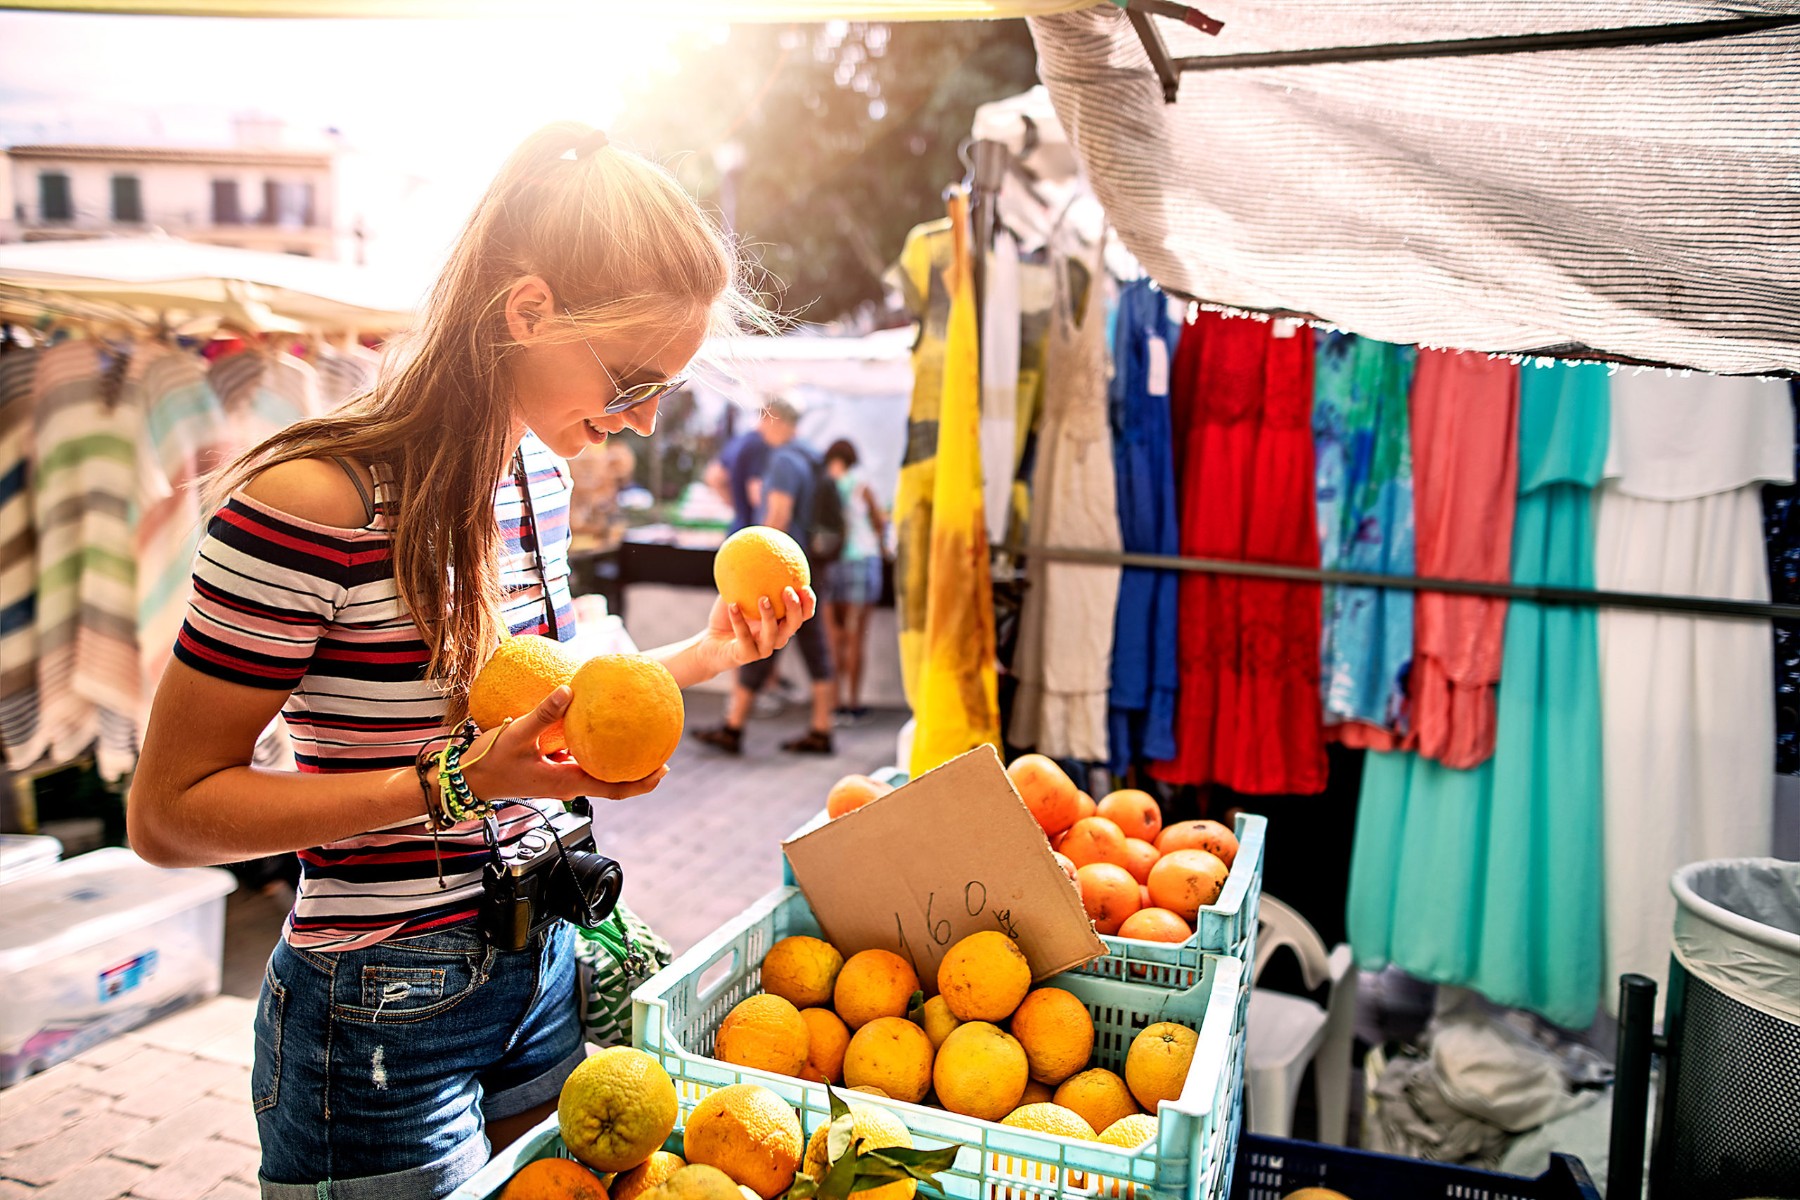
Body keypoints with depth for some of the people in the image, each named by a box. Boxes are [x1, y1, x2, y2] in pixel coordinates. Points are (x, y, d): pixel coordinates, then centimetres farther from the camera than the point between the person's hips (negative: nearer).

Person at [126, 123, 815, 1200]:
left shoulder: (540, 475, 2)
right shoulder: (309, 503, -22)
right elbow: (170, 810, -17)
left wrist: (703, 655, 3)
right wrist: (457, 781, -27)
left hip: (545, 976, 7)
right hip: (382, 1020, -7)